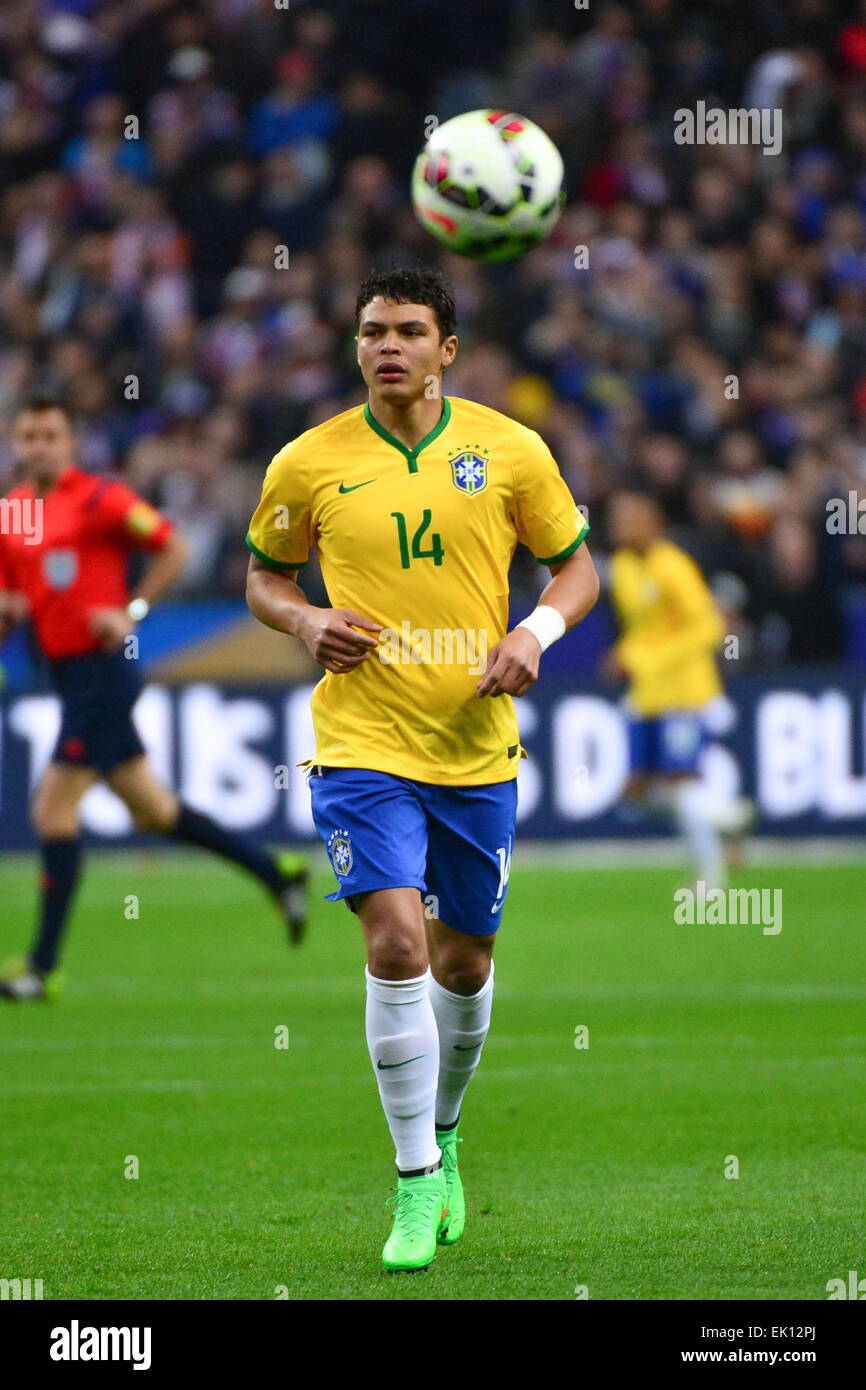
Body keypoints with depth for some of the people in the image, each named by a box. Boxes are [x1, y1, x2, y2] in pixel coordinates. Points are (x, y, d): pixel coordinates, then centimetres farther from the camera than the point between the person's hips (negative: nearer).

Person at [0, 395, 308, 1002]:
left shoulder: (100, 499, -10)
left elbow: (173, 548, -7)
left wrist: (133, 612, -13)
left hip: (102, 670, -8)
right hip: (69, 674, 8)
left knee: (54, 810, -10)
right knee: (152, 809, 13)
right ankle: (277, 872, 26)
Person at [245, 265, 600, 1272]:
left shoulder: (509, 450, 0)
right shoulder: (307, 465, -1)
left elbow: (576, 565, 10)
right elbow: (264, 575, 14)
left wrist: (536, 632, -10)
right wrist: (305, 623, -8)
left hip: (476, 744, 2)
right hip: (361, 742, -2)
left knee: (464, 960, 12)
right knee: (397, 942, -17)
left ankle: (440, 1133, 39)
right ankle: (417, 1185, -7)